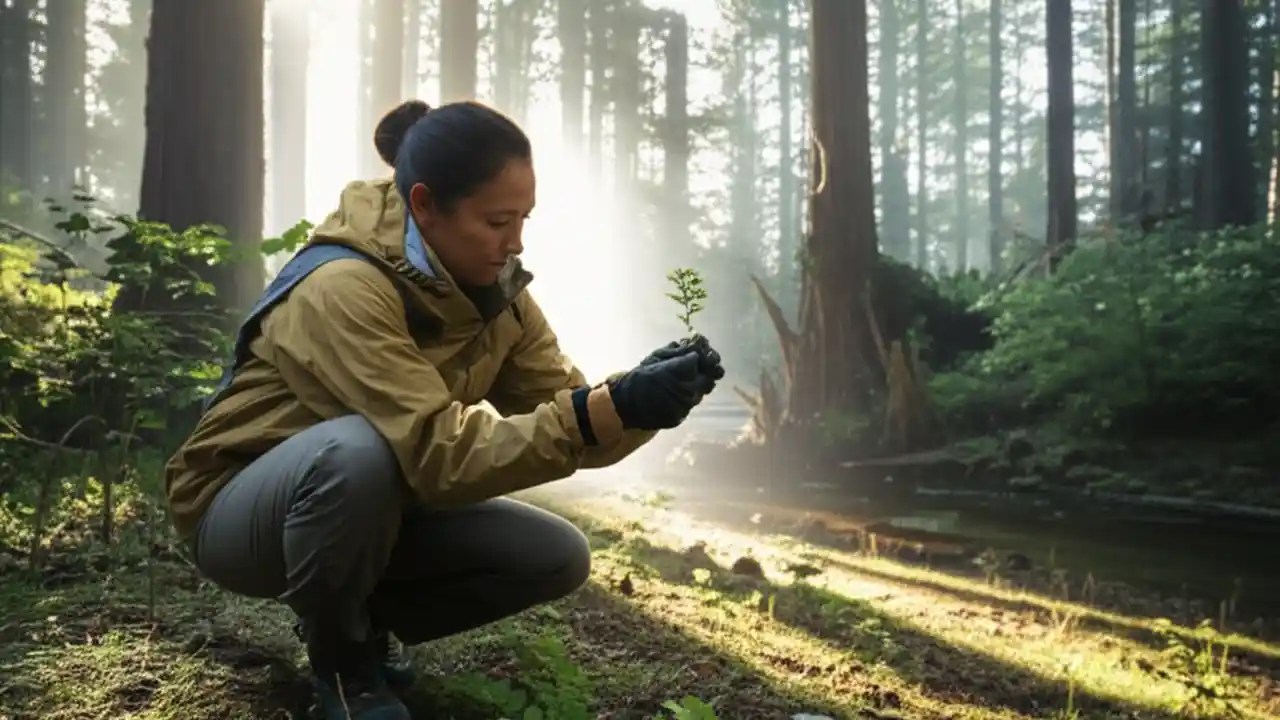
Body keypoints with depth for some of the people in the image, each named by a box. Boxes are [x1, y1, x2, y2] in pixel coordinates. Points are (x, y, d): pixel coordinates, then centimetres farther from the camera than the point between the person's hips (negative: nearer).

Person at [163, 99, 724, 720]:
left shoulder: (496, 292, -8)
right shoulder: (344, 287, -30)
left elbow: (565, 422, -12)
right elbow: (440, 453, -38)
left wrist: (641, 401, -33)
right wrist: (612, 407, -45)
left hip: (373, 508, 6)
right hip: (241, 508, -6)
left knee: (557, 556, -9)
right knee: (359, 451, -39)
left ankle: (364, 623, 11)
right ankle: (340, 662, -10)